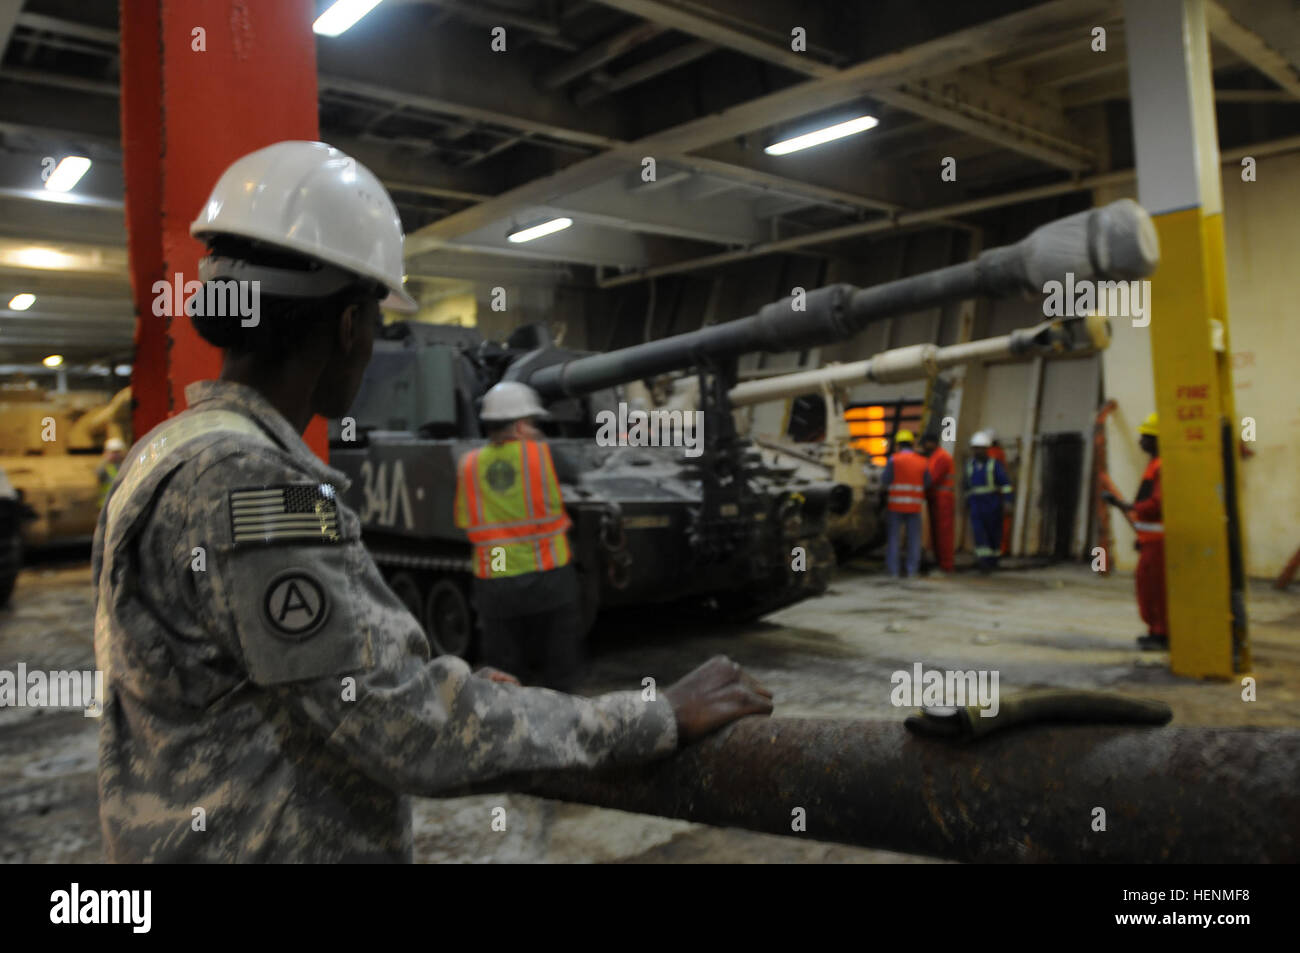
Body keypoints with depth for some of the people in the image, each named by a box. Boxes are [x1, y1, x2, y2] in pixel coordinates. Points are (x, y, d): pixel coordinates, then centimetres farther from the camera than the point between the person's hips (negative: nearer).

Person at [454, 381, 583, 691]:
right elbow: (553, 506, -4)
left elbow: (465, 523, 5)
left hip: (493, 585, 3)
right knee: (557, 676, 10)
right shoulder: (538, 451, -7)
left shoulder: (468, 464, 2)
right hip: (549, 578, -3)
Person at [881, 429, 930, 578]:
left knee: (893, 537, 5)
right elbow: (927, 483, 4)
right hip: (914, 505, 2)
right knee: (914, 538, 9)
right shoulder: (921, 461, 3)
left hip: (896, 504, -2)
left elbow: (885, 481, -9)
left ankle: (893, 570, 2)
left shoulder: (894, 460, -6)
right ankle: (912, 570, 7)